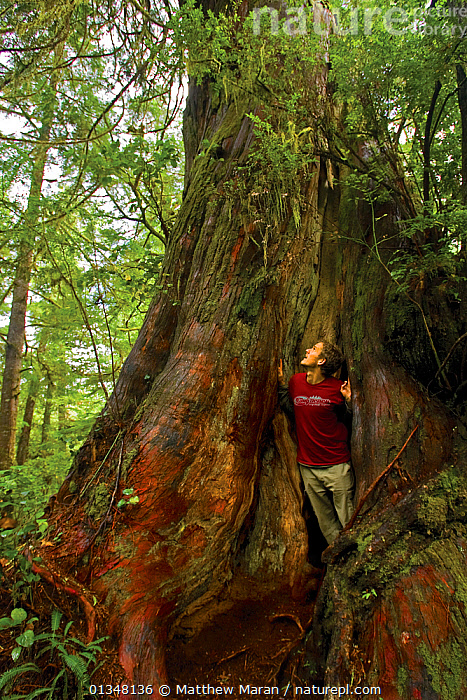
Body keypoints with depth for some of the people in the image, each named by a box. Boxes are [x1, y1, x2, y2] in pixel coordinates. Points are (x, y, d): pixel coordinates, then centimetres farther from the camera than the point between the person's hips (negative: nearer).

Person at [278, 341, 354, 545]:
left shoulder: (338, 388, -12)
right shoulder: (296, 381, 0)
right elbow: (287, 406, 16)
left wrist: (350, 401, -20)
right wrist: (280, 382, 4)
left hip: (337, 466, -4)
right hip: (307, 466, 4)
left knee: (348, 522, 7)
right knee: (326, 524, 19)